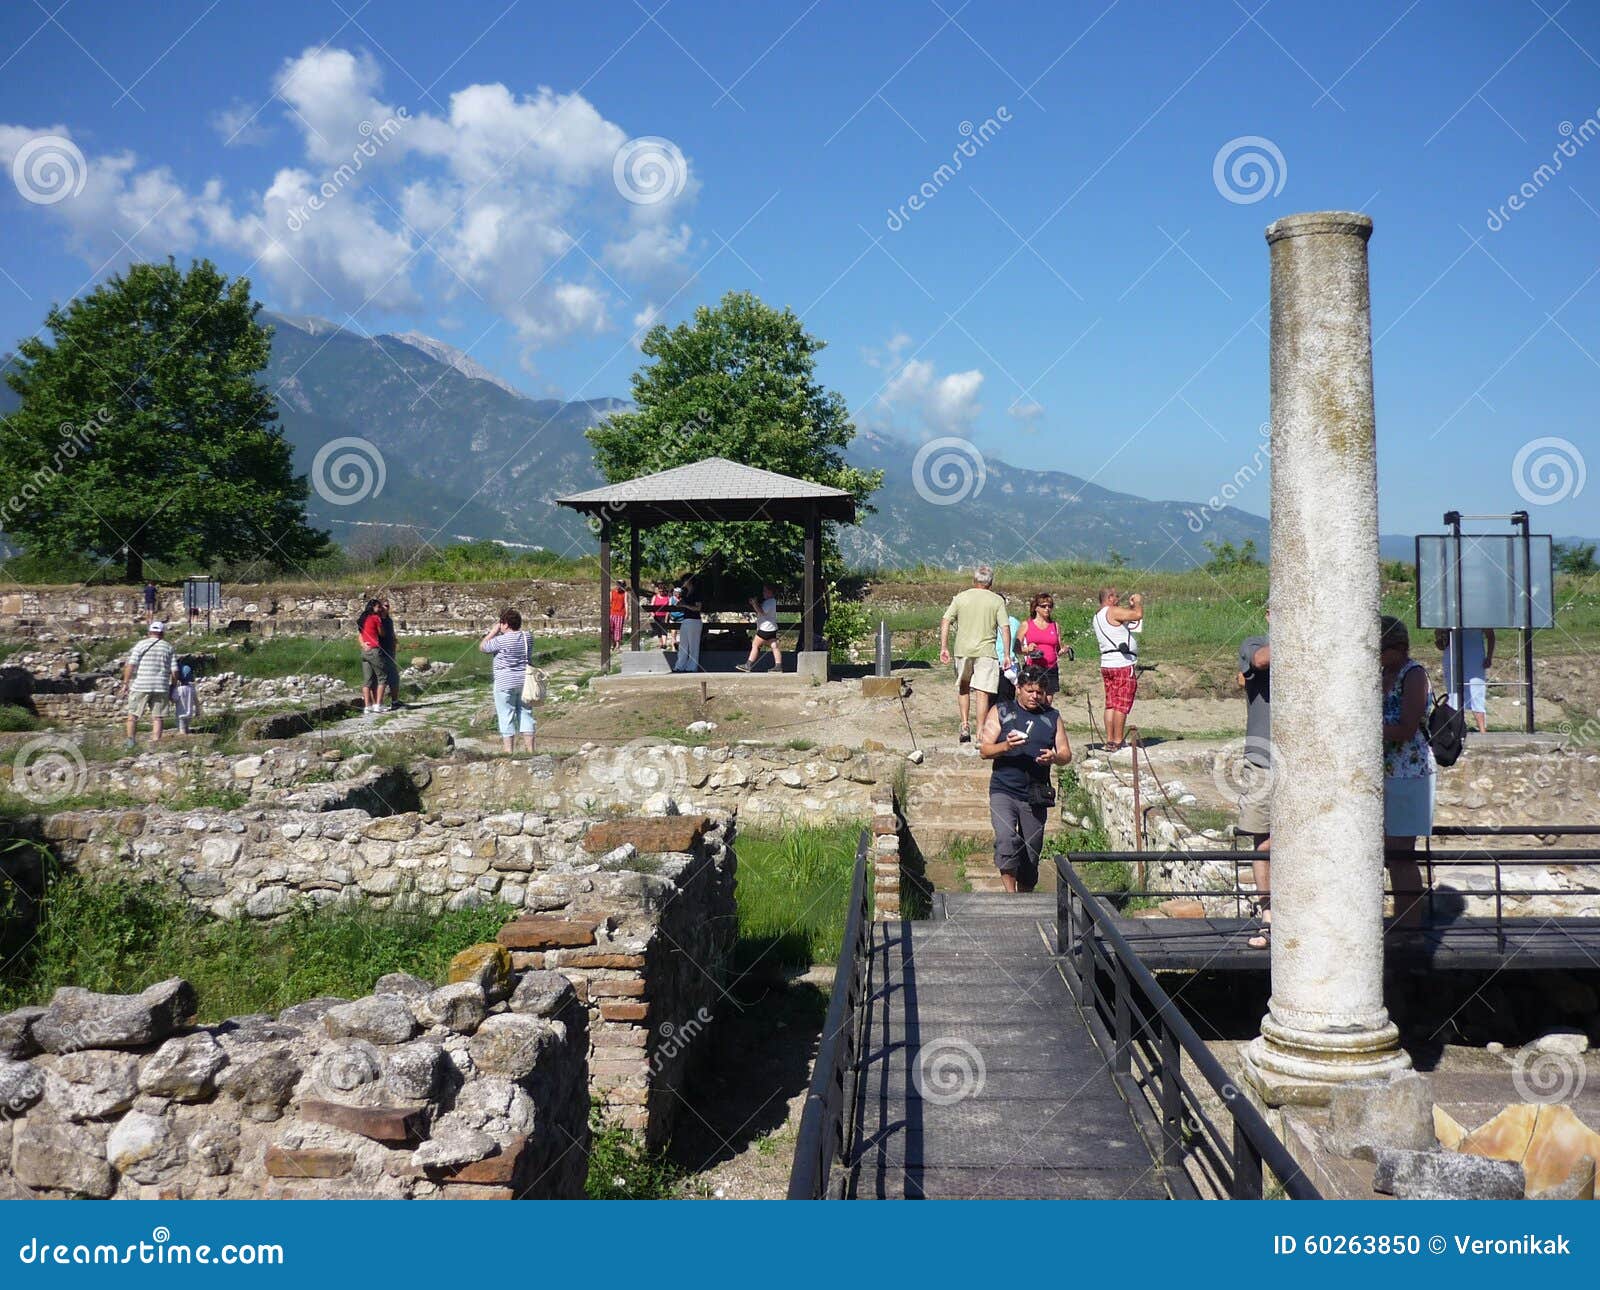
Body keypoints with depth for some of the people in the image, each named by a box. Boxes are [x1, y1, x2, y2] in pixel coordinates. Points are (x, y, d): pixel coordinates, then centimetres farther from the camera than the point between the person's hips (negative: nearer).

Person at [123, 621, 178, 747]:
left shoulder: (141, 645, 1)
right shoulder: (168, 648, 6)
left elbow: (130, 665, -7)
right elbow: (174, 671, 2)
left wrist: (126, 682, -1)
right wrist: (172, 687, 14)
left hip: (140, 686, -1)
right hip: (161, 687, 1)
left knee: (133, 714, 11)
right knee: (157, 717, 4)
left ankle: (130, 741, 8)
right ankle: (155, 744, -2)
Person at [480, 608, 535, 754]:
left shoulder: (501, 640, -16)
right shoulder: (528, 638, 2)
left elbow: (482, 647, -4)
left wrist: (493, 631, 4)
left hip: (505, 683, -6)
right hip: (524, 681, 6)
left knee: (506, 717, 1)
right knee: (526, 714, 11)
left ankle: (509, 751, 3)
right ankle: (530, 749, 13)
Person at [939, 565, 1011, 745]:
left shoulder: (960, 597, 6)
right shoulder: (997, 600, 1)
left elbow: (945, 622, -1)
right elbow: (1005, 628, -3)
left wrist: (944, 647, 1)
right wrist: (1007, 655, 0)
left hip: (962, 650, 2)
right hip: (986, 651, -2)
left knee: (963, 687, 20)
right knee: (983, 692, -1)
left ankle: (965, 725, 13)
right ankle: (980, 732, -2)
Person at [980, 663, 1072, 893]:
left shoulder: (1052, 717, 13)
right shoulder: (1000, 712, 5)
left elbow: (1066, 754, 12)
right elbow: (984, 750, -1)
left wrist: (1054, 757, -12)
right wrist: (1006, 746, -21)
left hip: (1035, 796, 3)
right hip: (1003, 790, -3)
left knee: (1031, 852, 6)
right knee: (1006, 840, -24)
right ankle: (1010, 894, -18)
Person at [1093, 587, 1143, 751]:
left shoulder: (1097, 616, 18)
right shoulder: (1113, 611, -10)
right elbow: (1138, 615, -19)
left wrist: (1131, 606, 25)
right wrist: (1138, 602, 0)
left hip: (1106, 664, 9)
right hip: (1123, 664, -9)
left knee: (1111, 704, 10)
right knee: (1122, 705, -7)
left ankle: (1109, 741, 10)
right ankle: (1118, 742, -7)